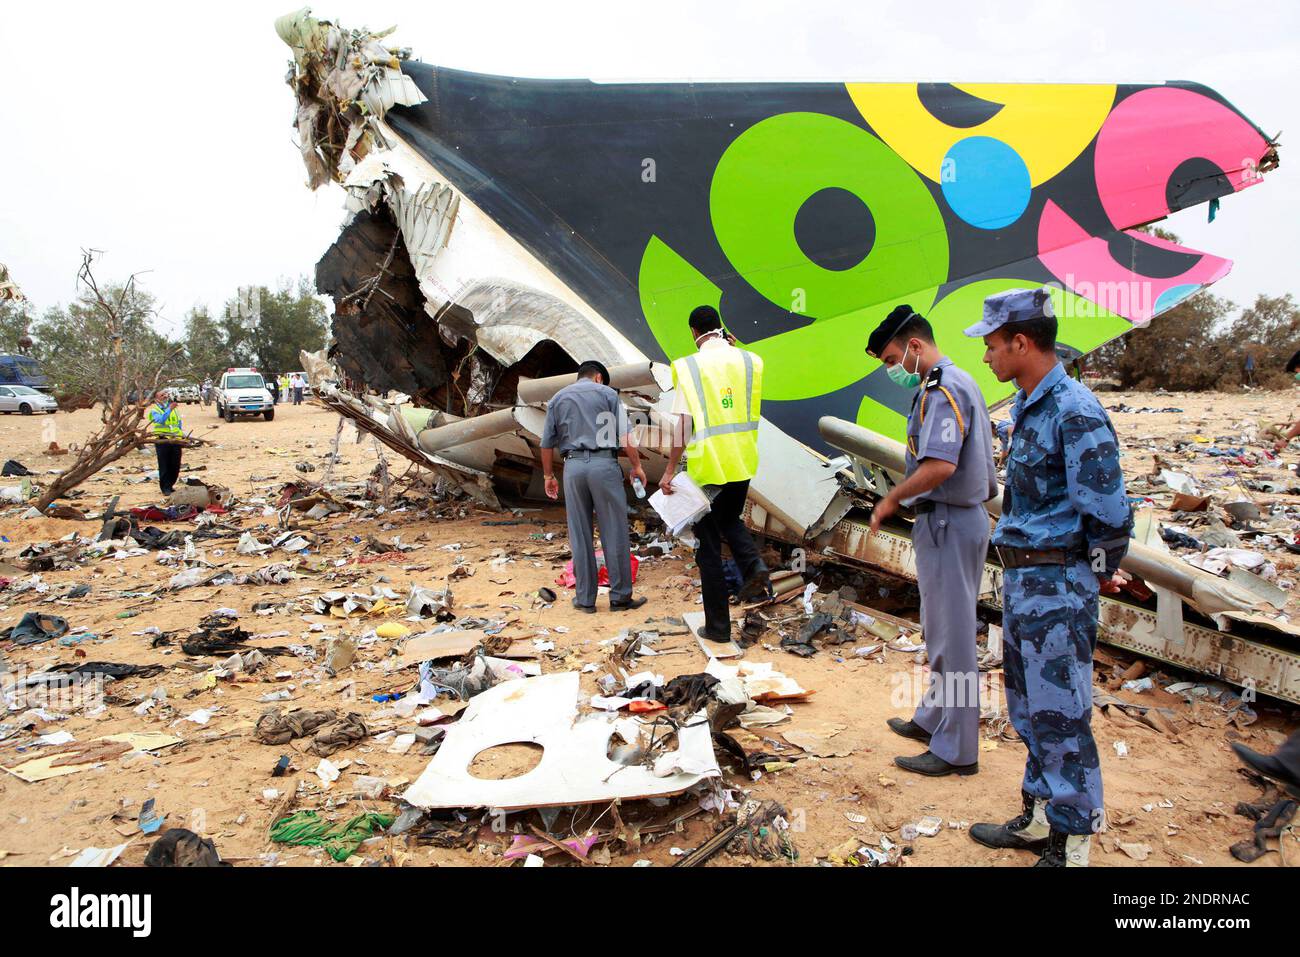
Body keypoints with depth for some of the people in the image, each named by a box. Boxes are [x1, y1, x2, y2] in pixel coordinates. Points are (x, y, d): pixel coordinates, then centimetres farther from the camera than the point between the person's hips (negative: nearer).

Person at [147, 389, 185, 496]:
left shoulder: (173, 407, 14)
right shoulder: (154, 410, -2)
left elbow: (179, 422, 24)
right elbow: (160, 420, -23)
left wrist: (182, 433, 14)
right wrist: (169, 409, -32)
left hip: (176, 440, 5)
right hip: (163, 440, -5)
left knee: (175, 466, 8)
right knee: (164, 466, -2)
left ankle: (170, 485, 23)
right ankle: (165, 488, 6)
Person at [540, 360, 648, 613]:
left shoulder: (558, 399, 16)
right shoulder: (607, 393, 8)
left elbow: (547, 443, 14)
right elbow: (625, 435, -2)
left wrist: (548, 475, 22)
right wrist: (636, 466, 5)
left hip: (573, 465, 3)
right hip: (604, 463, -3)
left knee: (579, 536, 7)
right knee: (614, 533, 2)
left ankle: (585, 599, 11)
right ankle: (620, 596, 5)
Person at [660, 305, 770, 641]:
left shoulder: (689, 367, -9)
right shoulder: (749, 361, 3)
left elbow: (683, 424, -14)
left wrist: (670, 470, -8)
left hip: (707, 465, -4)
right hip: (742, 462, 4)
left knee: (709, 545, 7)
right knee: (730, 519, 30)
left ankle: (717, 625, 13)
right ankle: (754, 566, 1)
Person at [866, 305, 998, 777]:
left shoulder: (942, 389, -18)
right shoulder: (961, 383, 15)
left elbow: (939, 465, -31)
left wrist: (891, 499, -18)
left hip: (947, 524, -11)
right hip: (962, 517, 11)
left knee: (951, 636, -2)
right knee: (944, 631, 20)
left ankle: (955, 750, 9)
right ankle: (933, 719, 35)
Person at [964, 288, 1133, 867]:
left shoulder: (1075, 411, -19)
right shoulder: (1027, 407, 11)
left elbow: (1107, 511, -20)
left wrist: (1097, 572, -5)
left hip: (1057, 584, -10)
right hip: (1019, 579, 10)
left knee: (1060, 716, 0)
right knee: (1027, 707, 18)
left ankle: (1072, 846, 15)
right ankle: (1039, 819, 33)